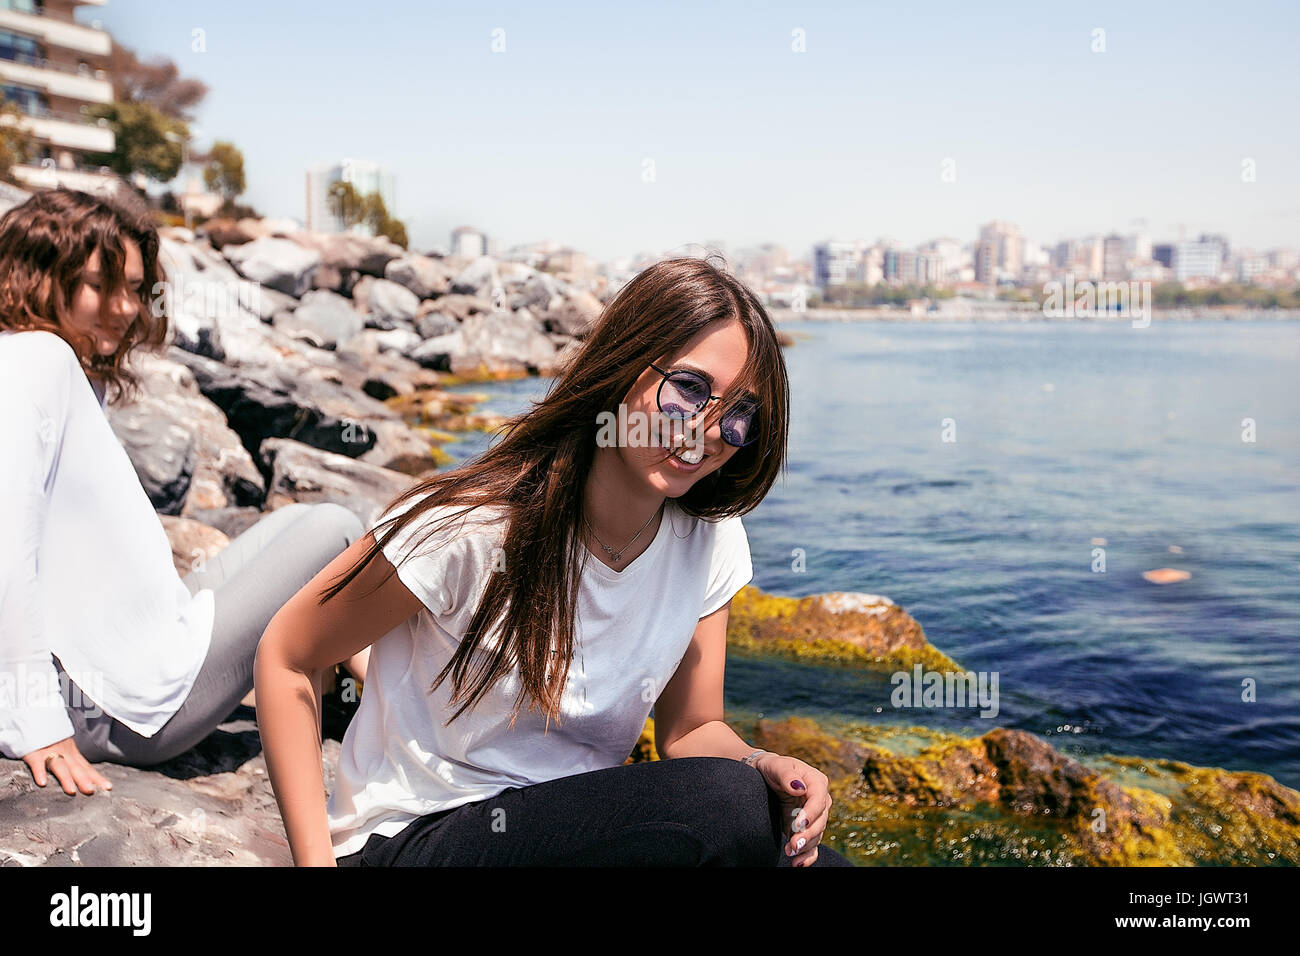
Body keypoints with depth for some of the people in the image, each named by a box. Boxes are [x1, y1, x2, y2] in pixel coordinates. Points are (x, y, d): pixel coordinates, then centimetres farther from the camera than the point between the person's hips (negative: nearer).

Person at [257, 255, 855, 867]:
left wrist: (761, 768, -18)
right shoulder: (472, 525, -21)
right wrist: (314, 860, -18)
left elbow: (690, 729, 5)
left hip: (578, 825, 6)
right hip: (415, 838, -5)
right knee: (726, 805, -29)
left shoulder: (710, 542, -5)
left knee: (822, 861, -20)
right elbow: (285, 659, -10)